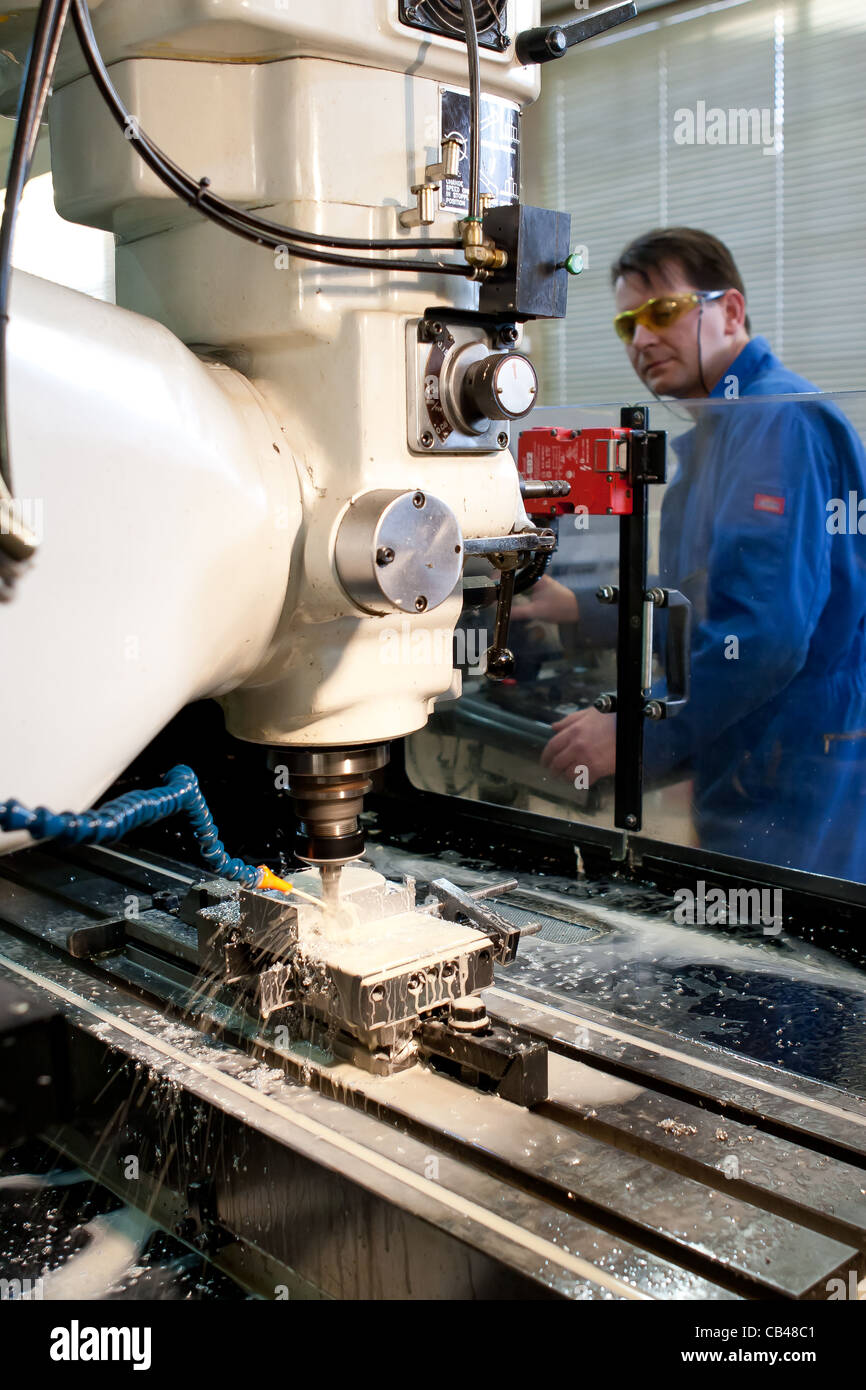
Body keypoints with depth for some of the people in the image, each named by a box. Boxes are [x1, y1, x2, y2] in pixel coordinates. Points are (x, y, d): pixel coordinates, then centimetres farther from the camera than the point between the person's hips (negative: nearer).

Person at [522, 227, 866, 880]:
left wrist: (636, 734, -19)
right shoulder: (716, 429, 19)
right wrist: (578, 609, 19)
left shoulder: (779, 421, -15)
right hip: (743, 777, 10)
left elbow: (769, 627, -26)